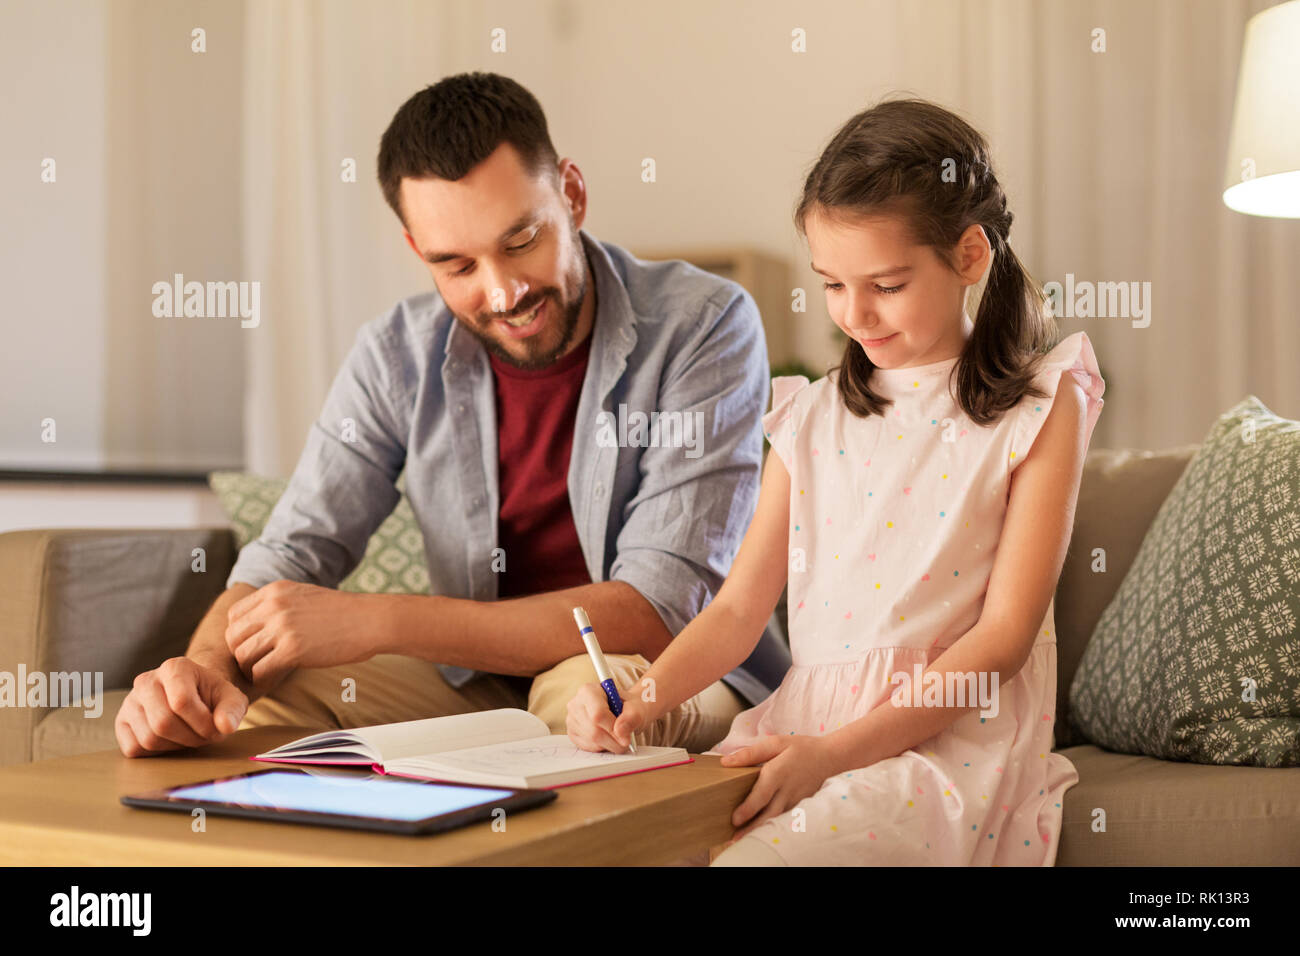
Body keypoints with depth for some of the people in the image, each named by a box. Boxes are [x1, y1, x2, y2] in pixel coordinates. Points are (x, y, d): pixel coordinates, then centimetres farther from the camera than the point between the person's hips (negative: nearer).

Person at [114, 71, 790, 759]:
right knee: (267, 698, -20)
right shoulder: (397, 356, -5)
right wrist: (206, 667, -31)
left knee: (587, 686, -35)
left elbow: (657, 614, -26)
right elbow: (288, 557, -5)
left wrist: (374, 621, -31)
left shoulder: (707, 326, -19)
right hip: (485, 685, 3)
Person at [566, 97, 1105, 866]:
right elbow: (739, 609, 10)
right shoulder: (813, 419, 14)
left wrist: (834, 752, -16)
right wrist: (641, 699, -10)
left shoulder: (1039, 410, 0)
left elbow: (1004, 634, -7)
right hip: (799, 727, 5)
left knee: (752, 858, -31)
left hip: (947, 741, -4)